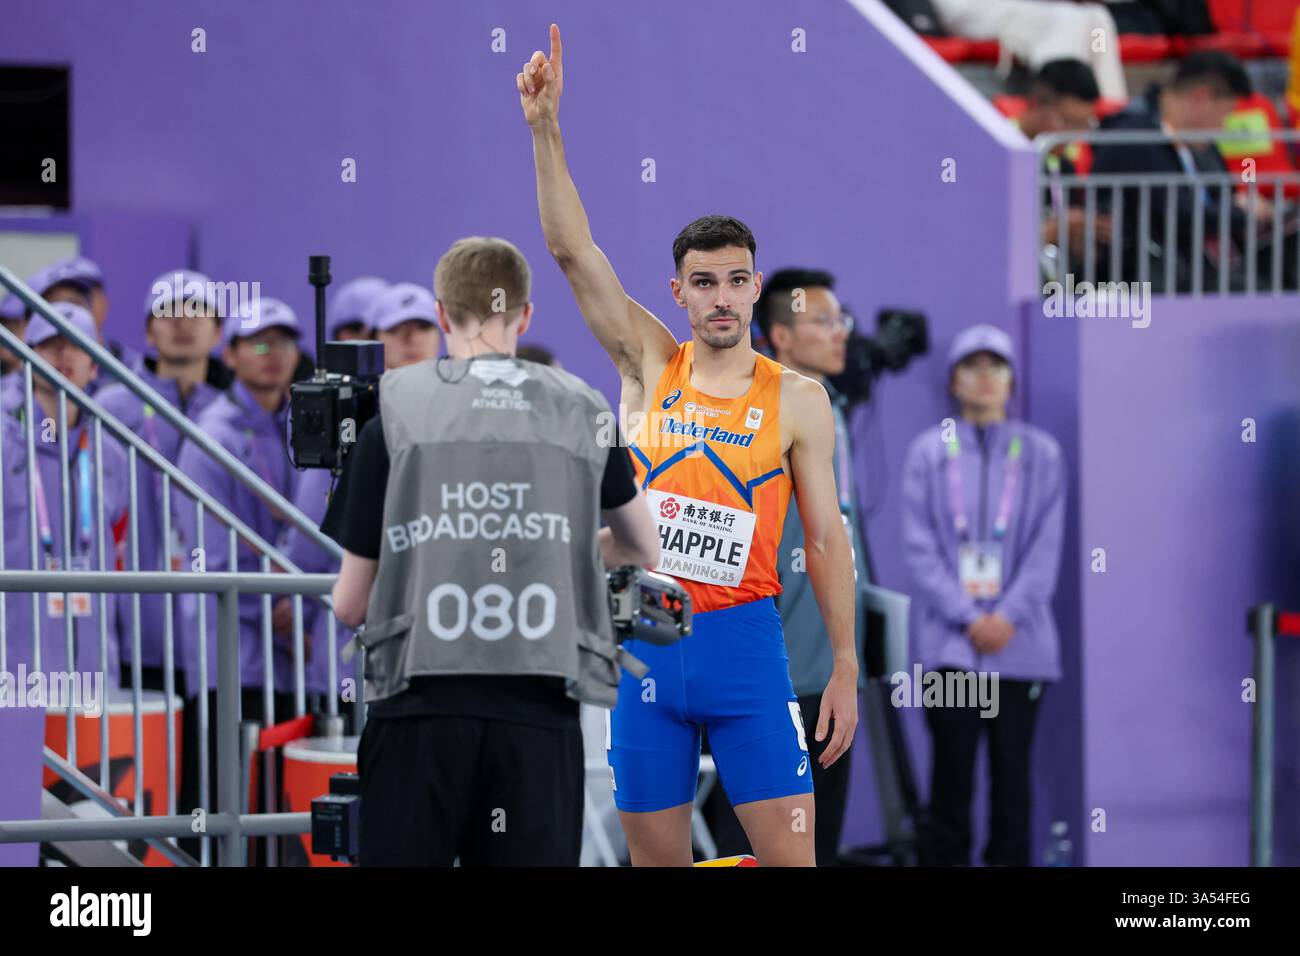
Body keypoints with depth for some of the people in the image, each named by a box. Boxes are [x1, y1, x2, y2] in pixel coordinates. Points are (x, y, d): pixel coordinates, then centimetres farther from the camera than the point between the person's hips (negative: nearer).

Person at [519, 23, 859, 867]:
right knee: (655, 859, 6)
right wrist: (546, 130, -13)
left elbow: (826, 535, 4)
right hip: (646, 643, 2)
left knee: (790, 855, -7)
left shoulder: (797, 400, 2)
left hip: (744, 643, -2)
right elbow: (572, 250, -2)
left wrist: (846, 669, 0)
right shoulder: (650, 366, 6)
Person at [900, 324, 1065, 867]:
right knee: (952, 768, -4)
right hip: (949, 639, -1)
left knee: (1012, 770, 3)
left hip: (1018, 639, 1)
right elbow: (920, 545, 0)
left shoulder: (1040, 454, 8)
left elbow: (1046, 546, 3)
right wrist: (966, 617, -10)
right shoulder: (929, 452, 5)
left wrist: (1008, 616, -9)